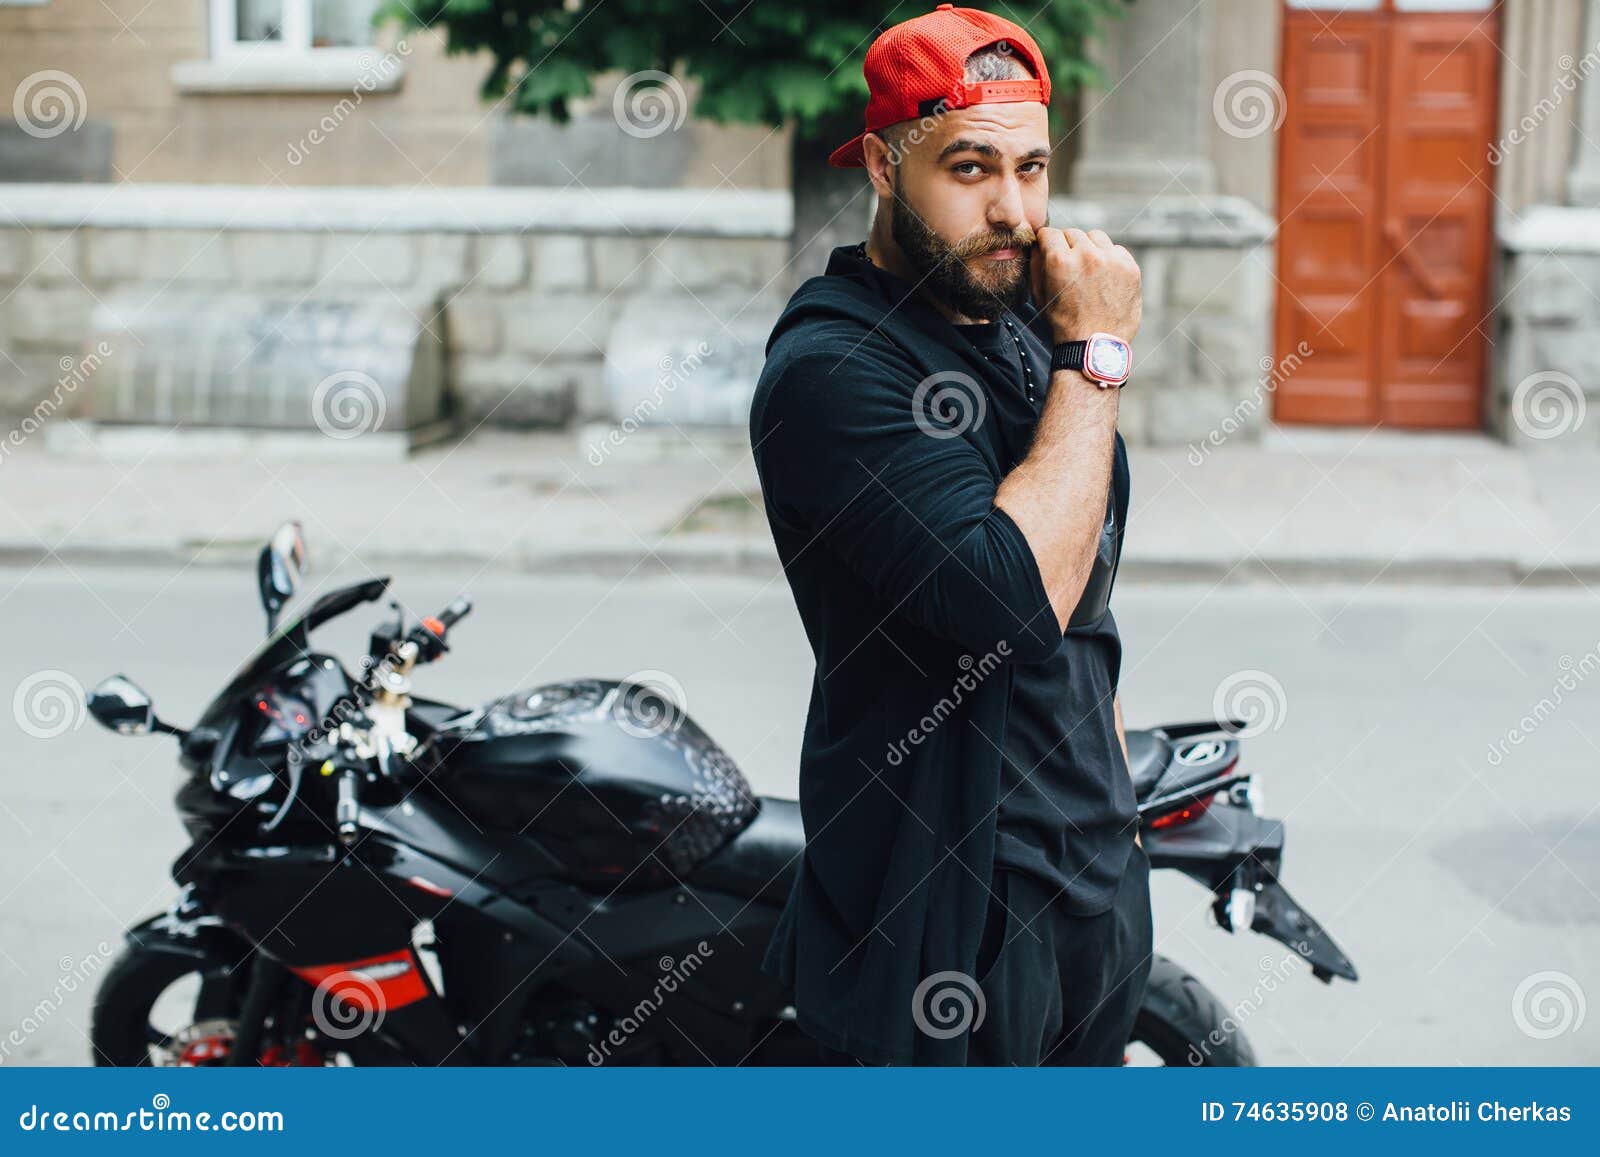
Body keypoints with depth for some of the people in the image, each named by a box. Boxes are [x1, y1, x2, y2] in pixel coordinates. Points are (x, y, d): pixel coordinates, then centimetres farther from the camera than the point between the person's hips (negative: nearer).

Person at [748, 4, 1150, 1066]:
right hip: (950, 907, -8)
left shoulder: (1027, 324, 9)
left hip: (1096, 874, 8)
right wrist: (1097, 358, -23)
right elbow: (1015, 596, -31)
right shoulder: (834, 364, -20)